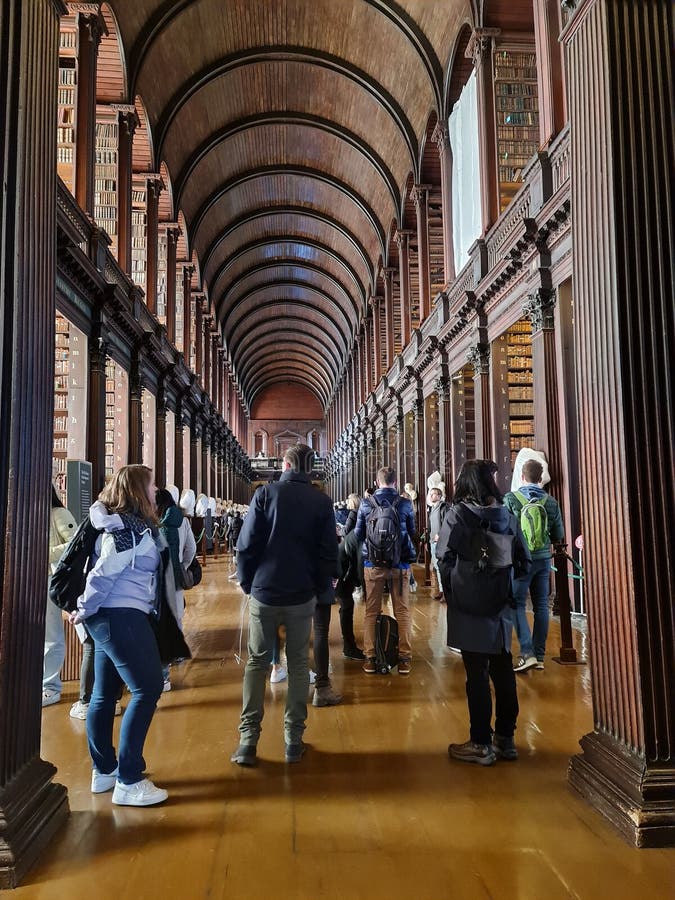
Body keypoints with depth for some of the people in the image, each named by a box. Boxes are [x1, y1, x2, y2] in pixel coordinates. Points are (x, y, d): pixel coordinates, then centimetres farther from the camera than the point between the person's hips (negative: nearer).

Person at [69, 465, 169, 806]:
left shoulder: (127, 525, 15)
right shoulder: (129, 529, -16)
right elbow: (104, 573, -19)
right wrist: (85, 610, -9)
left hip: (110, 617, 10)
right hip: (123, 616, -10)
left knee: (105, 693, 15)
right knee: (147, 689, -9)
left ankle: (104, 771, 26)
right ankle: (128, 782, -5)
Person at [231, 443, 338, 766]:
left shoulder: (266, 493, -6)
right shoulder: (322, 502, 0)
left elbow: (245, 545, -8)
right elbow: (328, 553, -1)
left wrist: (248, 584, 4)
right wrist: (319, 588, 11)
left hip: (264, 594, -1)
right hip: (302, 596, 1)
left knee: (256, 663, 10)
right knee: (298, 665, 11)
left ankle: (248, 741, 9)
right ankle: (294, 740, 15)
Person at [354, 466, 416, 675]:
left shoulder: (366, 503, -5)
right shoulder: (405, 503, -6)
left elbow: (358, 535, 3)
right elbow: (412, 532, 8)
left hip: (373, 564, 0)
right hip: (400, 564, 0)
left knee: (372, 612, 10)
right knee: (402, 611, 9)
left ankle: (370, 658, 13)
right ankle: (405, 658, 12)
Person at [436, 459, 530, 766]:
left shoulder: (458, 513, -11)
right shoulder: (507, 515, 2)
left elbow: (444, 557, -13)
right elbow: (523, 559, 4)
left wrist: (450, 592, 1)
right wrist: (504, 585, 14)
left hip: (470, 607, -4)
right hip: (501, 606, 5)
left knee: (477, 674, 2)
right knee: (502, 670, 13)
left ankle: (481, 744, 11)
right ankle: (505, 739, 25)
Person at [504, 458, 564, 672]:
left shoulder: (511, 498, -10)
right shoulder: (551, 502, 0)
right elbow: (559, 536, 6)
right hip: (543, 557, 4)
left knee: (517, 604, 3)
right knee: (541, 605, 10)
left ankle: (527, 653, -8)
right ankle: (539, 656, 16)